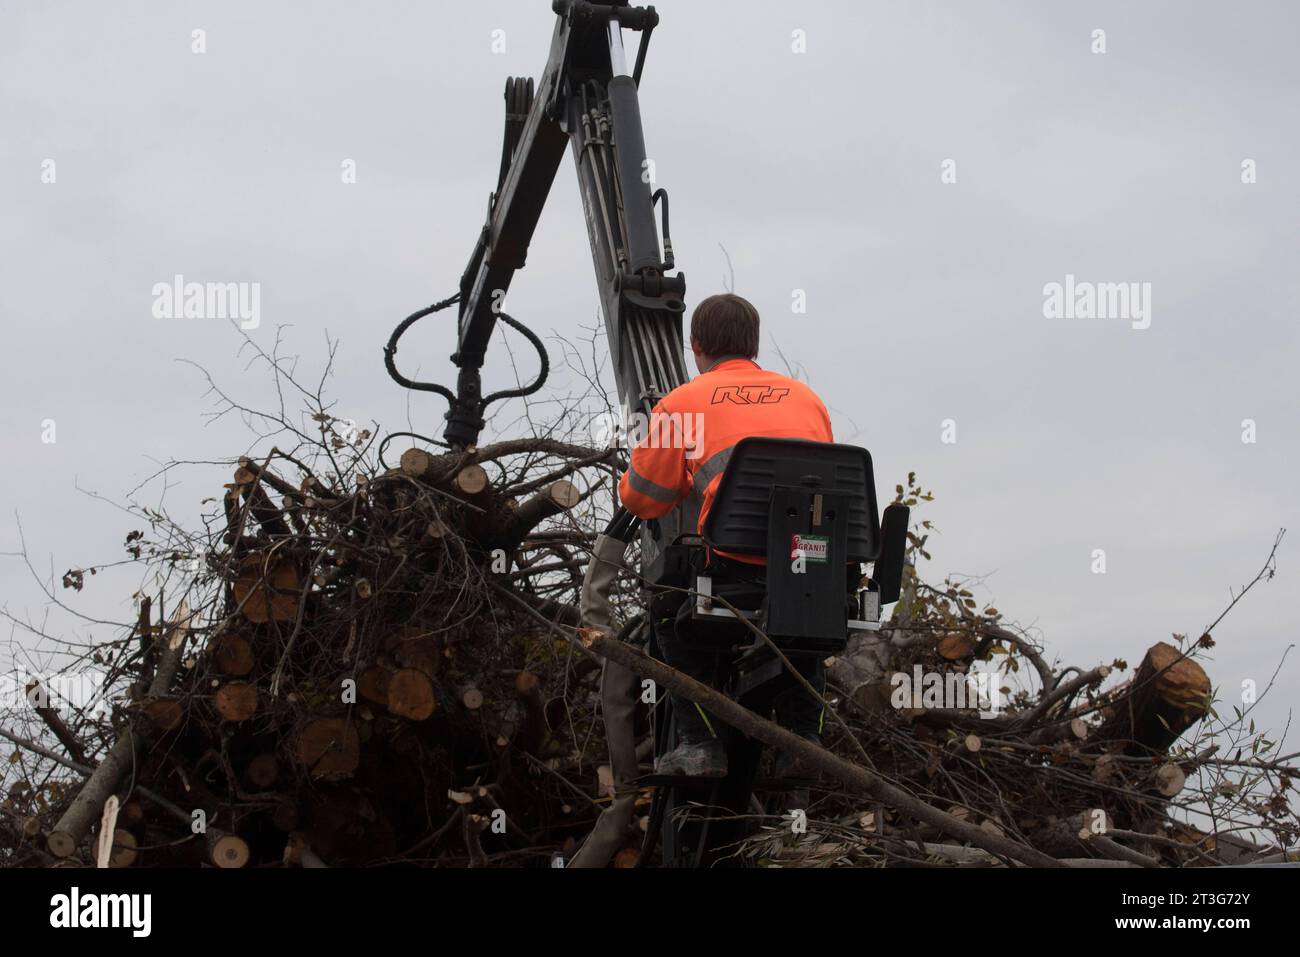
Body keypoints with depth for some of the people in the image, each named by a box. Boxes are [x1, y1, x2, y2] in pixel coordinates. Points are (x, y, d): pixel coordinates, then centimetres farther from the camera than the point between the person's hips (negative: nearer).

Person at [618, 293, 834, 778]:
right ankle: (804, 737, 28)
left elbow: (641, 498, 19)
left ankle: (701, 741, 16)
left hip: (739, 565, -4)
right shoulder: (806, 396, 25)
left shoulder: (683, 402, 13)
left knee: (668, 610, 26)